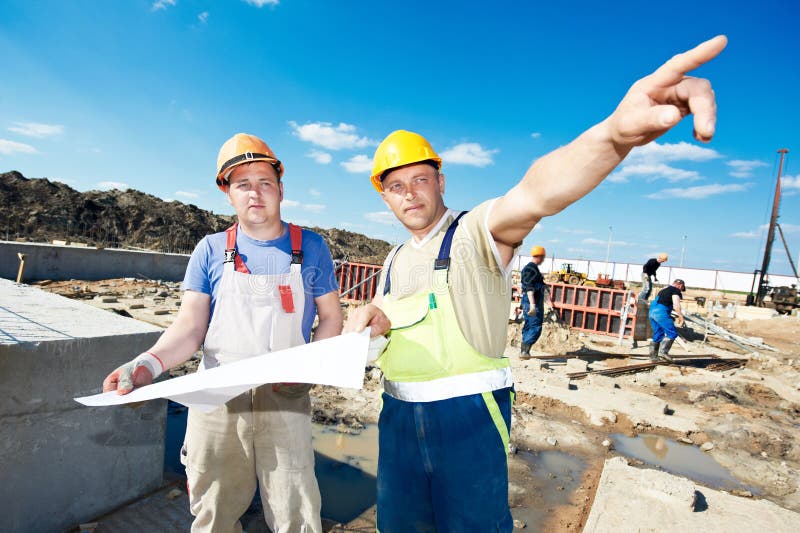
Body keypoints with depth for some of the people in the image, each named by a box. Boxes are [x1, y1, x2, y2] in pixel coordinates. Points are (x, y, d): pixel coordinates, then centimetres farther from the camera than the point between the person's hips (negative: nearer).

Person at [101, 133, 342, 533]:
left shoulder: (310, 247, 3)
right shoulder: (211, 250, 5)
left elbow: (331, 317, 5)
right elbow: (191, 325, 1)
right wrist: (149, 363, -18)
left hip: (285, 400, -1)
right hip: (216, 400, 2)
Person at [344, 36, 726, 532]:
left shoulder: (476, 231, -10)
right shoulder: (395, 261, 12)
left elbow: (533, 196, -31)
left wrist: (614, 134, -50)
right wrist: (367, 317, -5)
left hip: (468, 415, -6)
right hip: (399, 416, 7)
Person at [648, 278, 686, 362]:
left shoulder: (664, 289, 30)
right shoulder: (676, 291, 4)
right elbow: (676, 304, -10)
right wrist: (681, 317, -8)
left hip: (652, 311, 9)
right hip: (661, 312, -9)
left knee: (657, 335, 13)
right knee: (672, 333, -7)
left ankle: (653, 356, 12)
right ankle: (663, 351, -19)